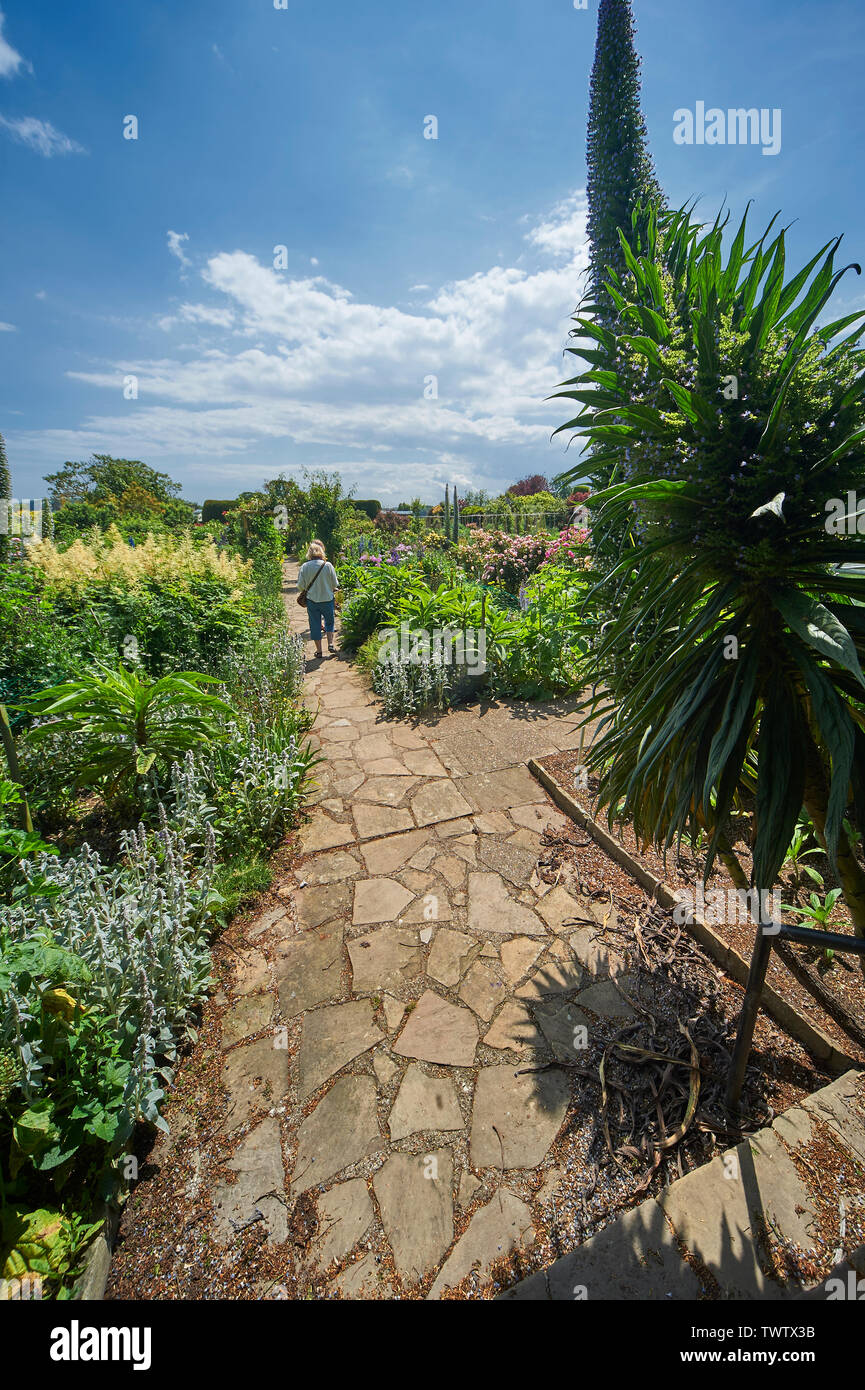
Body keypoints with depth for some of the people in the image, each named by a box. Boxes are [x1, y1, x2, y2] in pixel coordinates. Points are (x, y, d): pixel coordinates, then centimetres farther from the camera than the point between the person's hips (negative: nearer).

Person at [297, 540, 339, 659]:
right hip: (327, 599, -1)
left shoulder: (304, 567, -8)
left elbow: (300, 586, -4)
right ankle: (330, 644, 12)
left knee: (315, 625, 11)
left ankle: (319, 650, 16)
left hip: (312, 600, 1)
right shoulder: (328, 565, -10)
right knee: (329, 622, 21)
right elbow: (335, 584, -5)